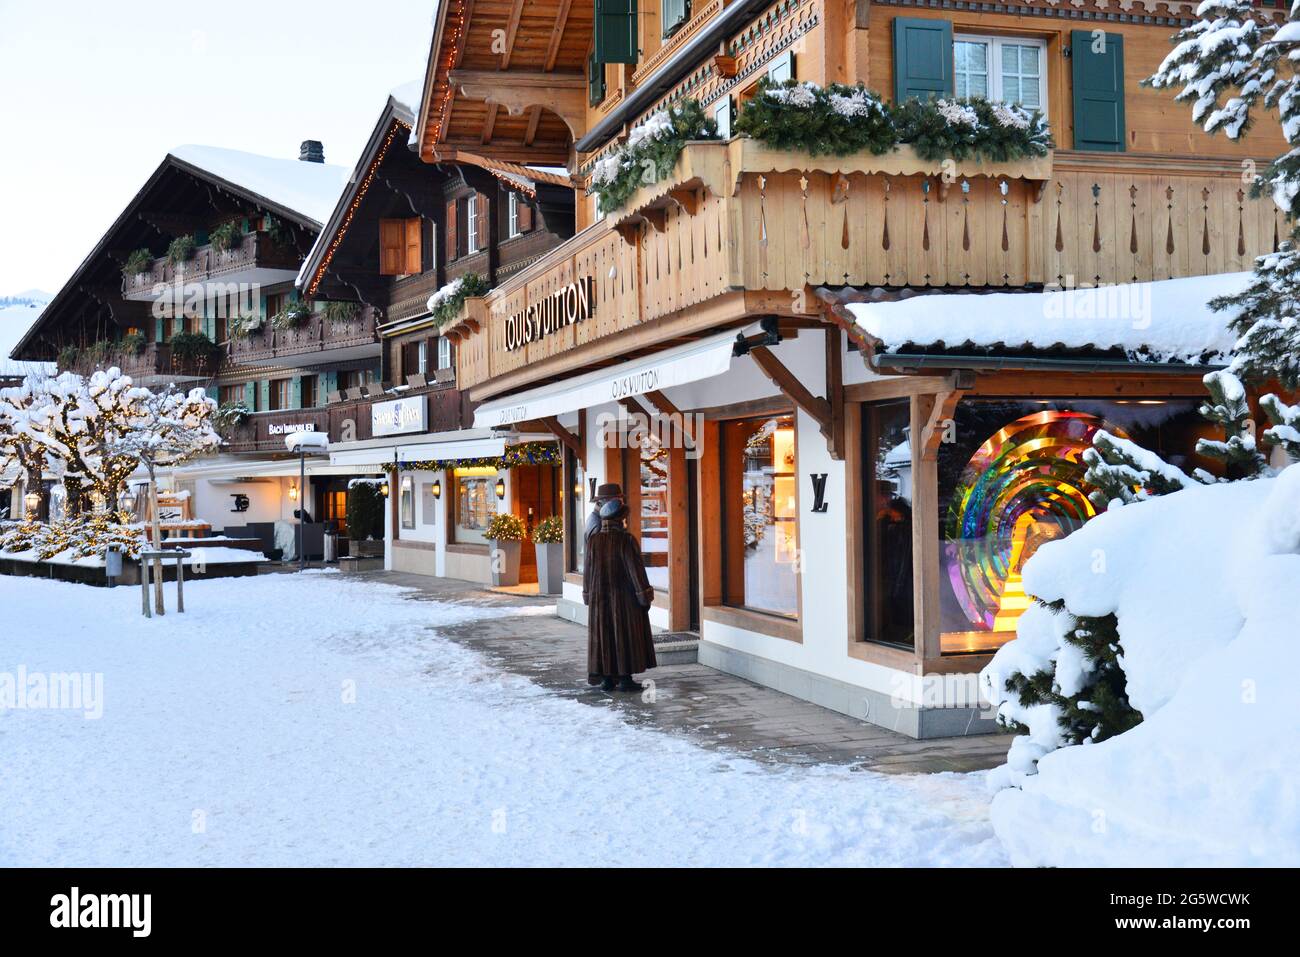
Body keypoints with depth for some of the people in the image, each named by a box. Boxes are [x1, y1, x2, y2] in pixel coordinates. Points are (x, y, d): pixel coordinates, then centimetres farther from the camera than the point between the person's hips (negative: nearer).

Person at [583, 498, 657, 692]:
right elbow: (636, 569, -14)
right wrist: (645, 597, -8)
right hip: (624, 596, -4)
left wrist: (589, 598, 14)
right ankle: (625, 679, 3)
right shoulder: (626, 540, -15)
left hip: (600, 597, 4)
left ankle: (606, 679, 9)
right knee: (626, 635, 3)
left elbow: (588, 569, 4)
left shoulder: (593, 540, -2)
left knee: (603, 636, 9)